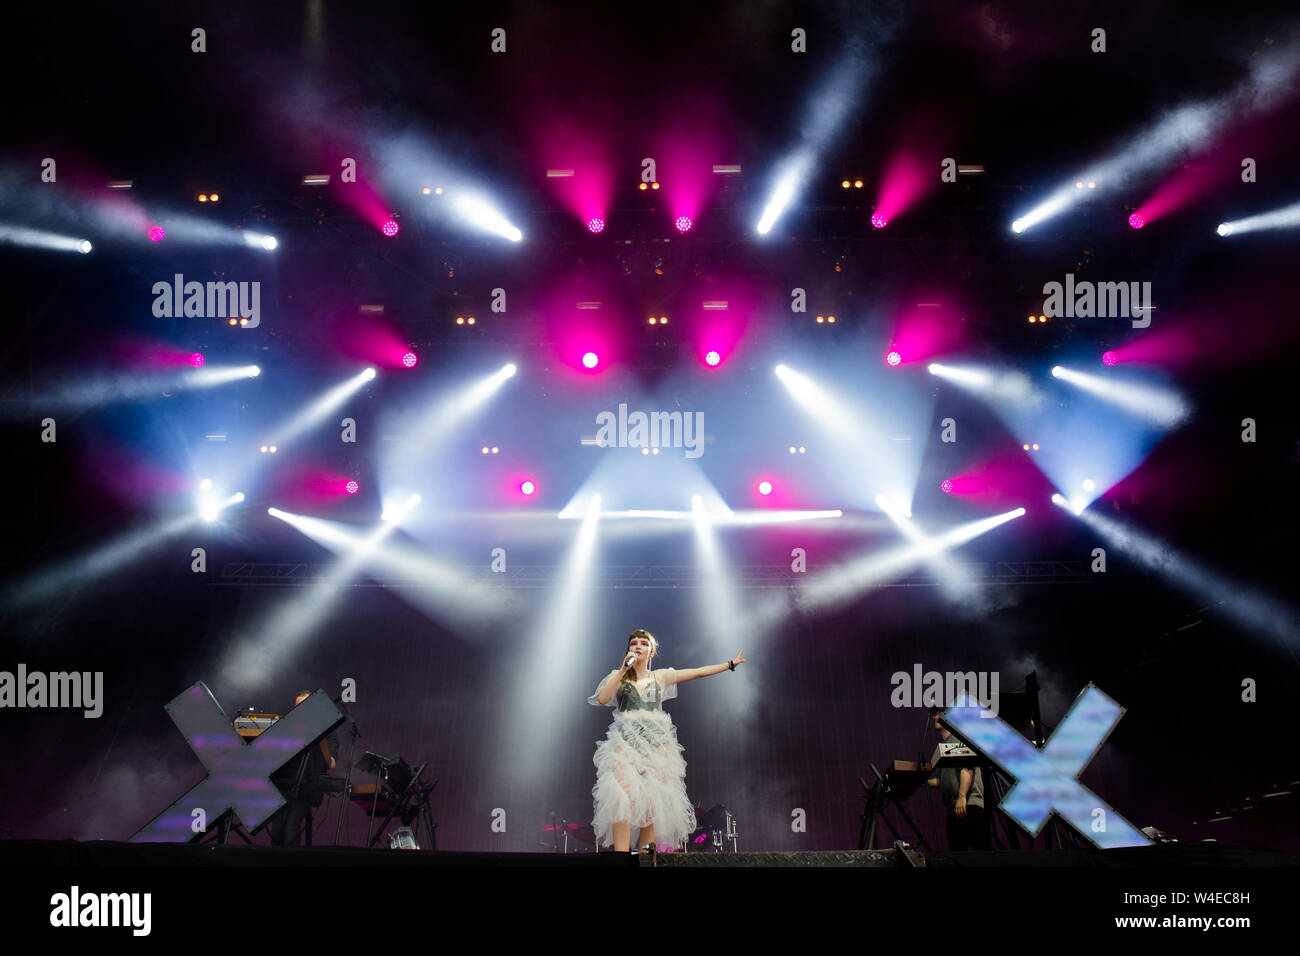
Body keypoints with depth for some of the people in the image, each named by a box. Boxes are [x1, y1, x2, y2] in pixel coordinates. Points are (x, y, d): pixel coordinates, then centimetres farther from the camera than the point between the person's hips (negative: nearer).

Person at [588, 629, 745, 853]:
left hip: (656, 742, 2)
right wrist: (623, 670, -2)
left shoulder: (660, 677, 19)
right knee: (624, 799, -21)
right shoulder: (618, 676, 17)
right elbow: (602, 699, -1)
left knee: (652, 804, -7)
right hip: (625, 741, -2)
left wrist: (731, 664, 22)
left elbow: (698, 672, 21)